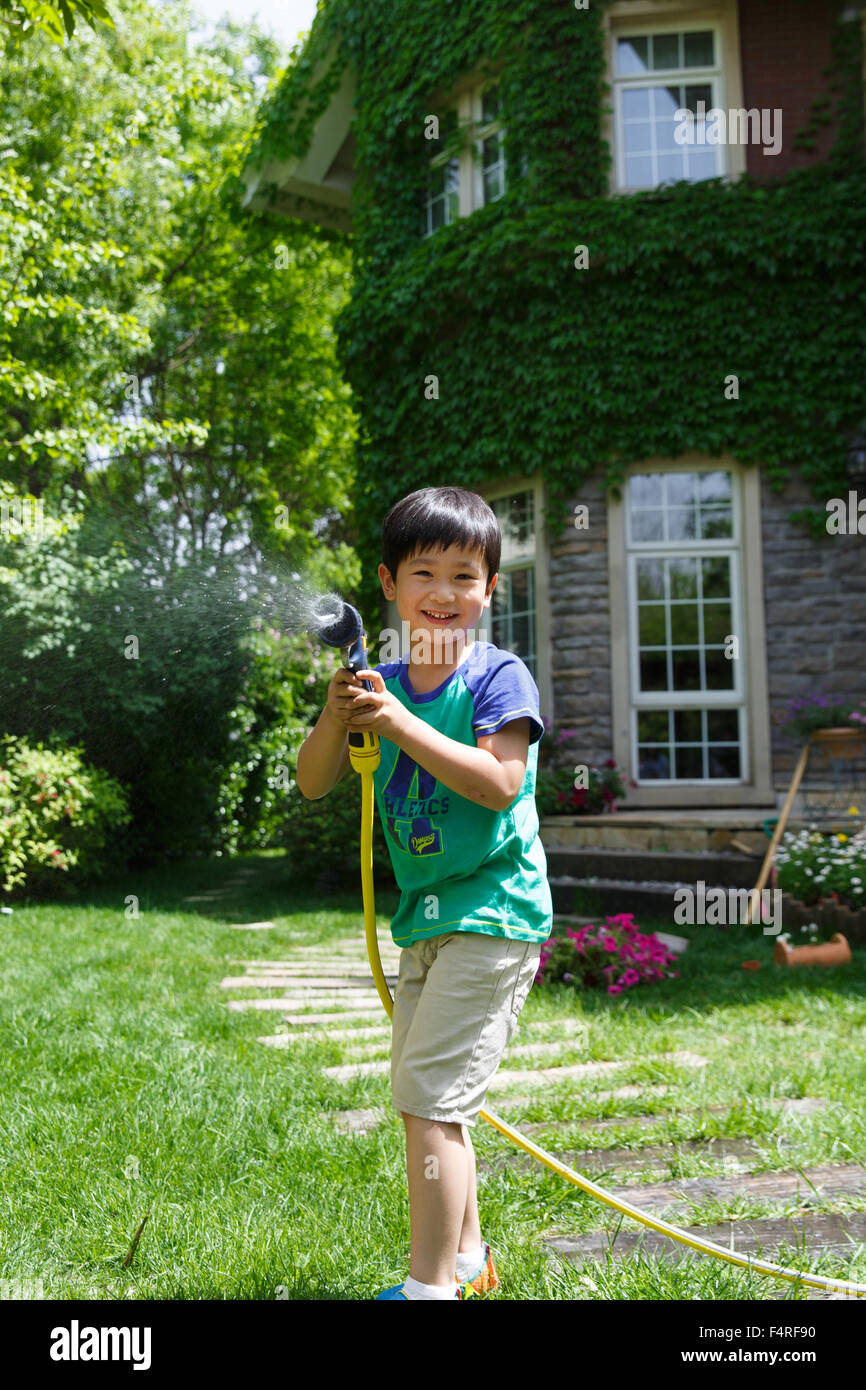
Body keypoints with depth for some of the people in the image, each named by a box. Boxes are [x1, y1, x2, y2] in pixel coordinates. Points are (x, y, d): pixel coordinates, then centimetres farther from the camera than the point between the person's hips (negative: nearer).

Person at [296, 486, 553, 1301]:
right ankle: (465, 1259, 33)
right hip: (426, 914, 8)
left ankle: (430, 1284, -3)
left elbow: (499, 782, -23)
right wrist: (337, 716, -16)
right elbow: (313, 784, 4)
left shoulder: (498, 676, -10)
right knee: (420, 1099, 16)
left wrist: (400, 724, -27)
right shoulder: (386, 685, 7)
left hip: (492, 911, -8)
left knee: (429, 1094, -12)